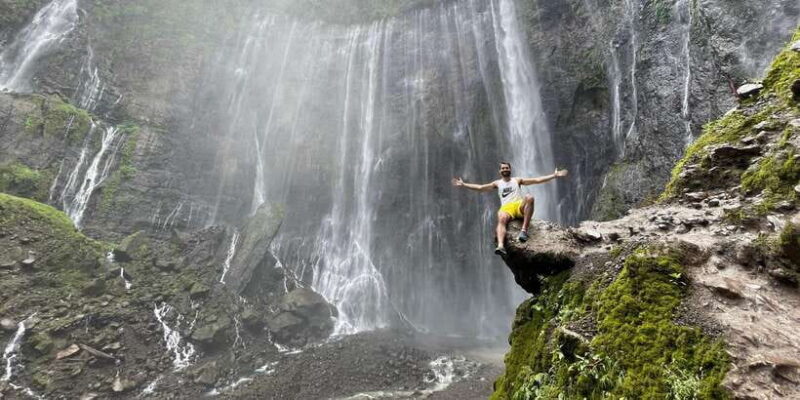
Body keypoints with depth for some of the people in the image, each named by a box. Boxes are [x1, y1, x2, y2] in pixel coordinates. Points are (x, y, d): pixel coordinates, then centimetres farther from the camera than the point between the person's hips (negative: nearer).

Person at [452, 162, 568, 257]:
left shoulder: (517, 180, 22)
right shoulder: (497, 183, 24)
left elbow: (537, 180, 16)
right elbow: (480, 187, 18)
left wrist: (554, 175, 8)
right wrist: (463, 184, 10)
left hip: (520, 206, 0)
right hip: (506, 208, 0)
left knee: (529, 198, -33)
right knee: (501, 219, -36)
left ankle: (524, 230, -38)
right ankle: (501, 246, -59)